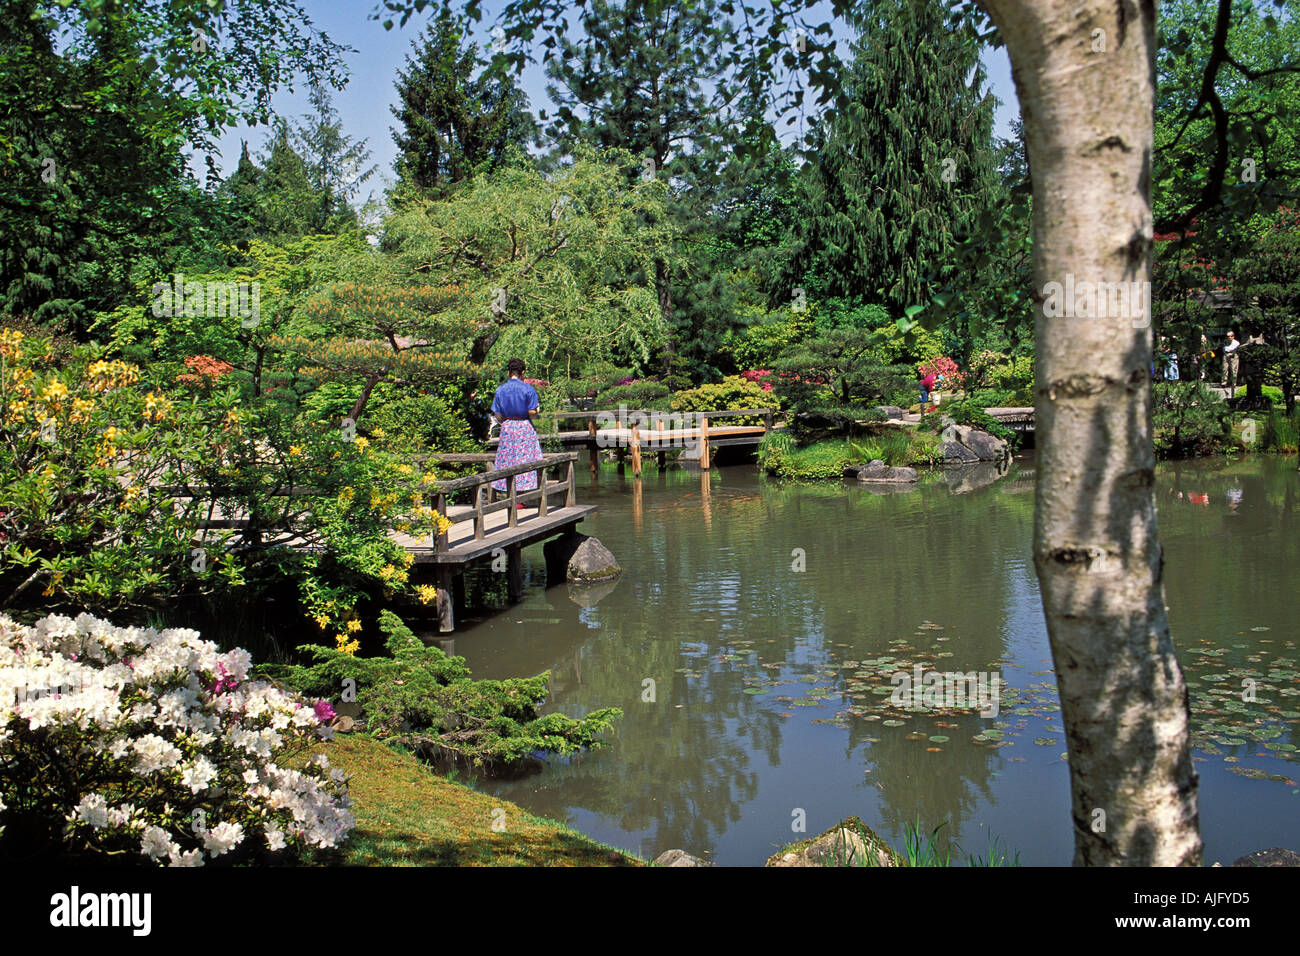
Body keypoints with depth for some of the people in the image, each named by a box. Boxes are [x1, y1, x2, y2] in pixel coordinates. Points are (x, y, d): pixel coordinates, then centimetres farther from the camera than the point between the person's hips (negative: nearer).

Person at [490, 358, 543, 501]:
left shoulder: (500, 389, 1)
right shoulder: (528, 389, -8)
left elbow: (497, 415, 0)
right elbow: (532, 412, -13)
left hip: (507, 427, 3)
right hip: (525, 427, -3)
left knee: (507, 461, 7)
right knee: (525, 459, 2)